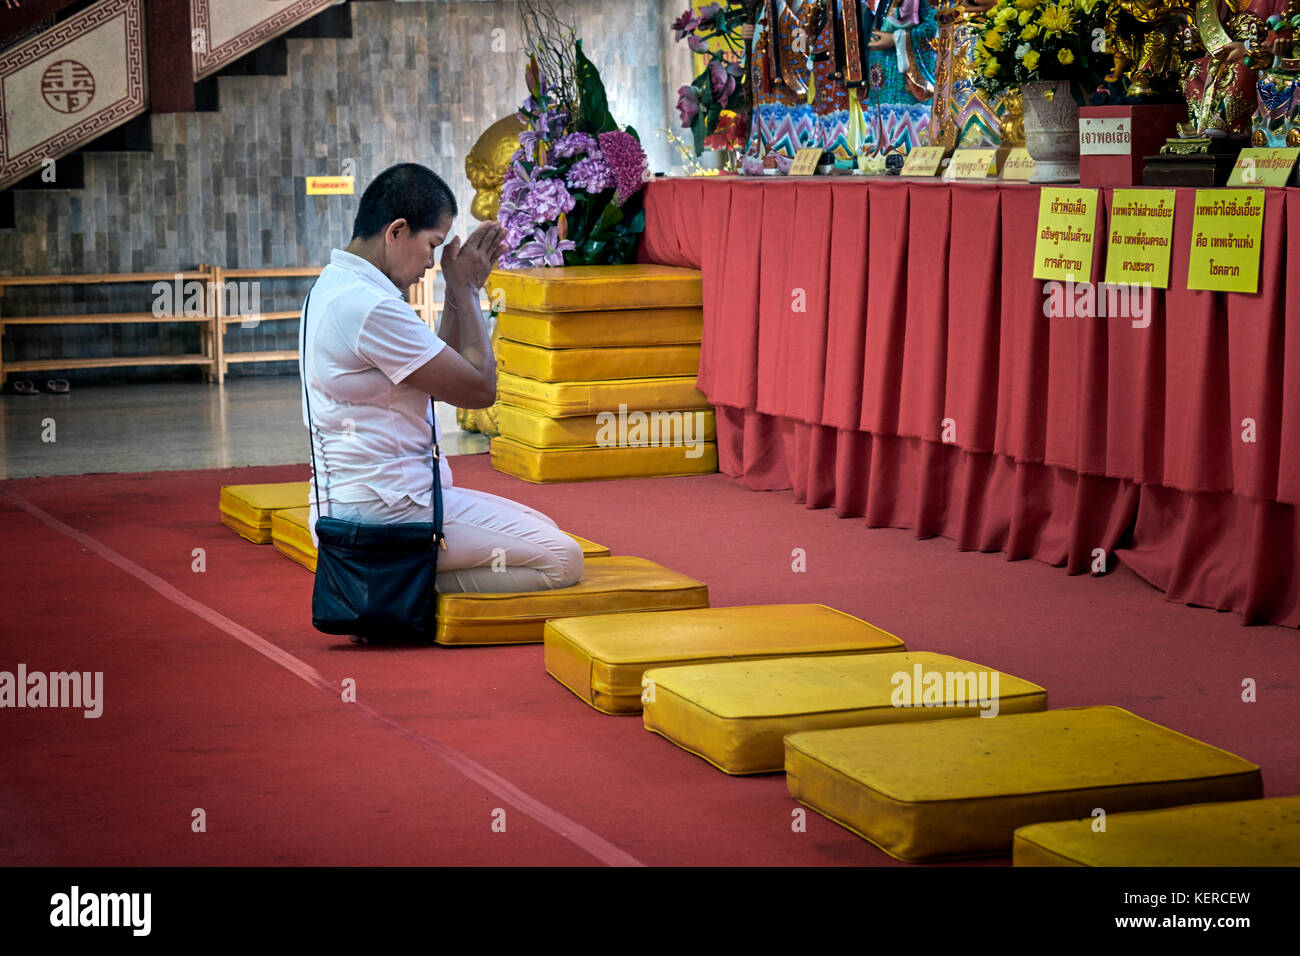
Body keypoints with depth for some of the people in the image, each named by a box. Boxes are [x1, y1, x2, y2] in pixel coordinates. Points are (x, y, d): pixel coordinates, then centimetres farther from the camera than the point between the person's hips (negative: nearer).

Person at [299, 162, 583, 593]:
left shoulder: (335, 286, 14)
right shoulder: (369, 307, -19)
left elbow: (440, 371, 22)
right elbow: (479, 388, -12)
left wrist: (461, 290, 16)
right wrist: (465, 289, 0)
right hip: (381, 514, -11)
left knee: (541, 528, 16)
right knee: (561, 560, -12)